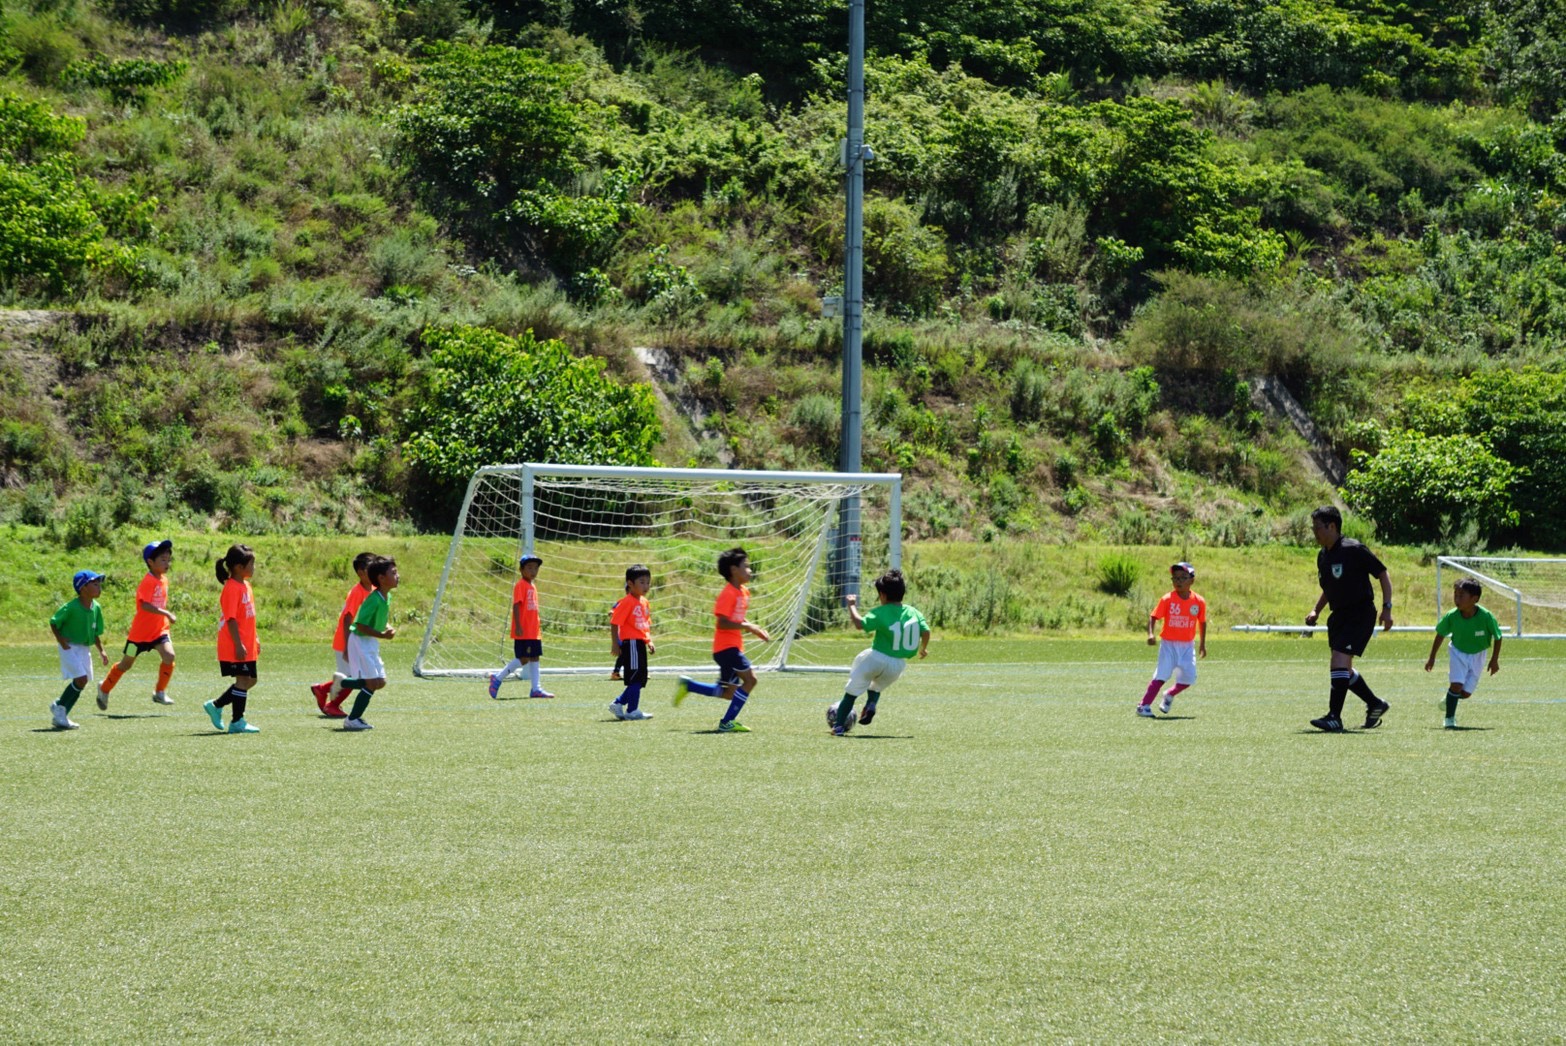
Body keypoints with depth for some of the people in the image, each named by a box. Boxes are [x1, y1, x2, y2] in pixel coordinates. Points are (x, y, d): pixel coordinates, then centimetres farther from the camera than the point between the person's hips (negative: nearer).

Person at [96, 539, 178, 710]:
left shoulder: (164, 580, 5)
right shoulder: (147, 582, -21)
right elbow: (145, 605, -34)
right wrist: (167, 614, -41)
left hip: (159, 630, 6)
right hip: (141, 632, -6)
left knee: (169, 656, -17)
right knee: (126, 664, 8)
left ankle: (160, 693, -4)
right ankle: (105, 688, 30)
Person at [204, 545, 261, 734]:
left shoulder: (245, 586, 14)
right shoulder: (232, 588, -17)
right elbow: (231, 619, -21)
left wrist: (254, 640, 22)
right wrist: (239, 644, -23)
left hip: (246, 645, 10)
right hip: (235, 647, -10)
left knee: (250, 680, 14)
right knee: (243, 680, -6)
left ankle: (216, 706, 23)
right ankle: (237, 721, 2)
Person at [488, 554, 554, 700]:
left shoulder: (532, 587, 16)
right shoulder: (521, 585, -10)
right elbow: (516, 606, -16)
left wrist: (538, 629, 22)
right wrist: (518, 626, -23)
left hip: (533, 632, 9)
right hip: (523, 632, -9)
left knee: (534, 658, 7)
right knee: (523, 659, -8)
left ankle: (535, 689, 8)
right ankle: (497, 678, 2)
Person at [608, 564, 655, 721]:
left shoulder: (644, 602, 14)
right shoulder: (627, 602, -13)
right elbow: (614, 623, -14)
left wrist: (649, 641, 10)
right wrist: (615, 645, -17)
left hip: (640, 644, 9)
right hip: (631, 643, -9)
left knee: (641, 679, 12)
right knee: (635, 677, -7)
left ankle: (618, 704, 20)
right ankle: (632, 711, -1)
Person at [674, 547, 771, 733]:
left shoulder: (743, 592, 13)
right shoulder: (728, 593, -15)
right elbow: (723, 623, -22)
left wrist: (755, 629, 9)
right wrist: (747, 627, -25)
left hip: (734, 647, 10)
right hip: (726, 646, -10)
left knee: (728, 693, 13)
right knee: (749, 679, -16)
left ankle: (687, 684, 24)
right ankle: (727, 722, -11)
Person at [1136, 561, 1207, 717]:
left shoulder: (1199, 601, -1)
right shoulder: (1167, 600, -9)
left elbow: (1202, 622, 11)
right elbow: (1153, 617, -11)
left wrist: (1202, 643, 16)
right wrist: (1150, 634, -28)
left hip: (1187, 646, 3)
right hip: (1168, 644, -3)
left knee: (1189, 678, -1)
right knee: (1161, 675, -13)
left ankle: (1170, 695, 28)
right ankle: (1144, 706, -9)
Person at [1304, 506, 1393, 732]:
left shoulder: (1353, 550, -15)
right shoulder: (1323, 556, 9)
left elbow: (1383, 574, -10)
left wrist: (1387, 608, -16)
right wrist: (1316, 611, 11)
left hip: (1360, 614, -9)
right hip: (1339, 616, 9)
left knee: (1339, 660, -20)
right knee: (1343, 670, 12)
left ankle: (1334, 717, -20)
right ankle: (1375, 705, 31)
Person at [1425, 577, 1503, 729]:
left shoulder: (1486, 617, -27)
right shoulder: (1451, 616, -21)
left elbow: (1497, 637, -10)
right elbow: (1440, 635, -2)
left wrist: (1494, 660, -6)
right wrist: (1432, 658, 3)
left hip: (1477, 655, 0)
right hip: (1458, 652, 0)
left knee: (1466, 692, -1)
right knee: (1456, 684, -18)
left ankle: (1449, 700, 32)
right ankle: (1449, 719, -3)